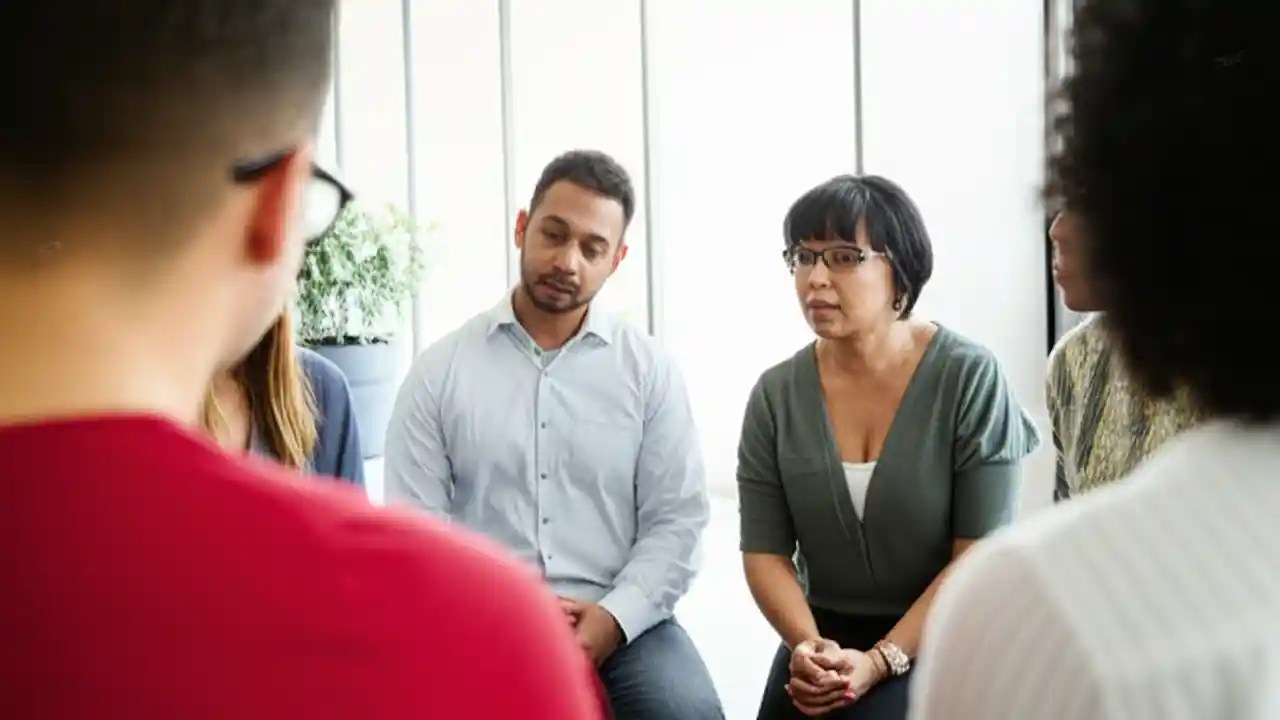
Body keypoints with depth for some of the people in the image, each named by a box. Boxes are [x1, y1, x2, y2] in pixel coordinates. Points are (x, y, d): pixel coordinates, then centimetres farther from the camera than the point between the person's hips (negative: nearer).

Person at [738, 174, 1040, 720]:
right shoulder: (777, 395, 1)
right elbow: (764, 551, 1)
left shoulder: (969, 378, -9)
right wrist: (808, 644, -17)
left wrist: (881, 660, -19)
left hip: (944, 637, -3)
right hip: (826, 633, 3)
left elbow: (980, 558, -11)